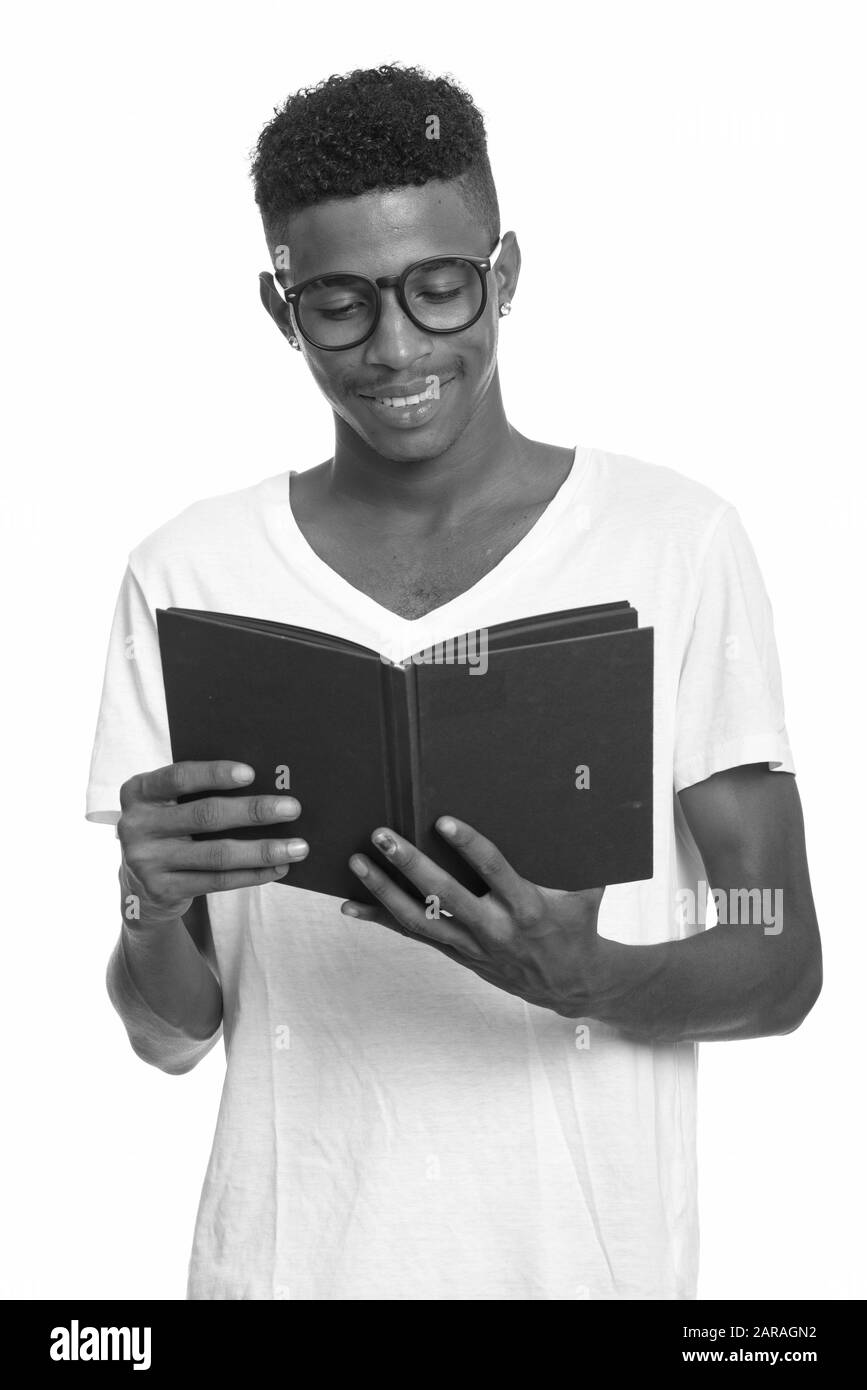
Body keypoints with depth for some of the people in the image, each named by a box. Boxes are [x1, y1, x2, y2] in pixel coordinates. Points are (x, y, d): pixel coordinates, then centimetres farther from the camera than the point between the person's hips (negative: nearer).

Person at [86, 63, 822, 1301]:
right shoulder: (187, 575, -4)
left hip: (595, 1251, 0)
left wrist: (586, 978, -24)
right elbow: (170, 1034, -2)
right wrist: (155, 910, -23)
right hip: (290, 1253, 1)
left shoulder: (680, 541, -8)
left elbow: (783, 966, -5)